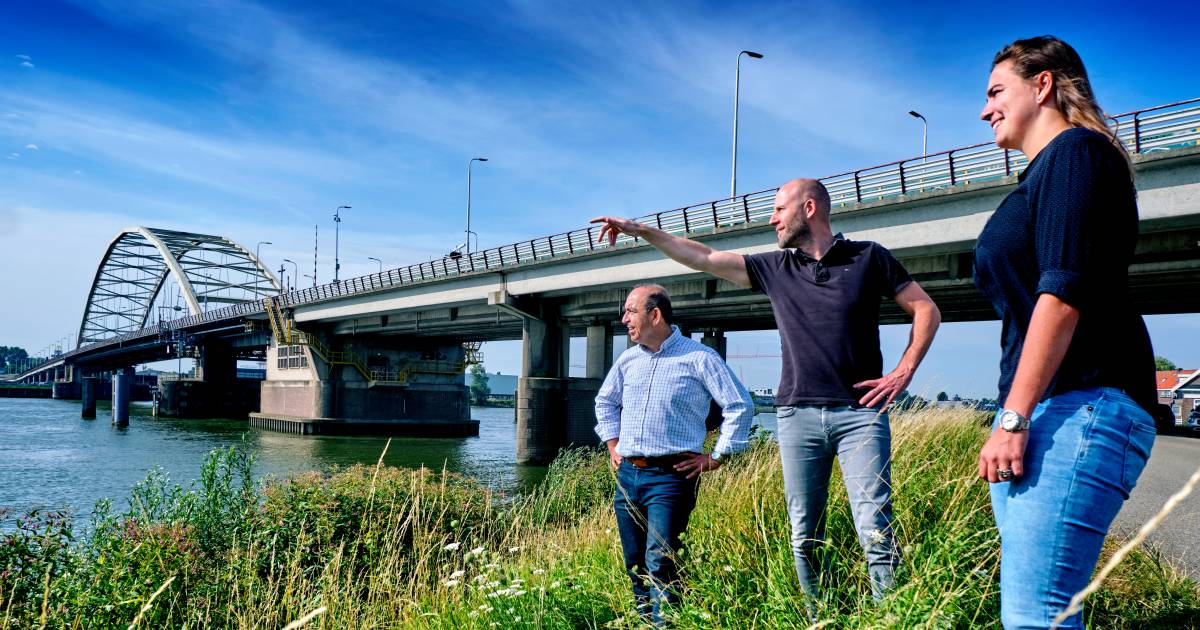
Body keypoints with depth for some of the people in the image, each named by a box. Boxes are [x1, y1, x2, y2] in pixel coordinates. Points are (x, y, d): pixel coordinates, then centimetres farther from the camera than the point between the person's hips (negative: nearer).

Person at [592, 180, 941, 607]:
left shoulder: (868, 257, 3)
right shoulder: (775, 267, 12)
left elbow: (926, 310, 7)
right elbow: (702, 258, 14)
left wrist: (904, 372, -2)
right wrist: (640, 230, 13)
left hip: (860, 412, -3)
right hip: (797, 415, 4)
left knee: (876, 531, -9)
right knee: (804, 536, 5)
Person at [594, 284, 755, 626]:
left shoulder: (699, 358, -7)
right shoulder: (628, 360, 11)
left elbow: (740, 406, -8)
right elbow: (605, 402, 29)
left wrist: (716, 458, -8)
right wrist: (613, 446, 19)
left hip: (671, 476, -6)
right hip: (627, 475, 6)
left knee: (660, 564, -13)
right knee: (634, 562, 11)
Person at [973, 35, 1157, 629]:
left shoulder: (1076, 150, -3)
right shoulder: (1042, 174, 26)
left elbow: (1064, 291, -16)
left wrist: (1012, 417, -20)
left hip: (1080, 405, -10)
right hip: (1042, 409, 10)